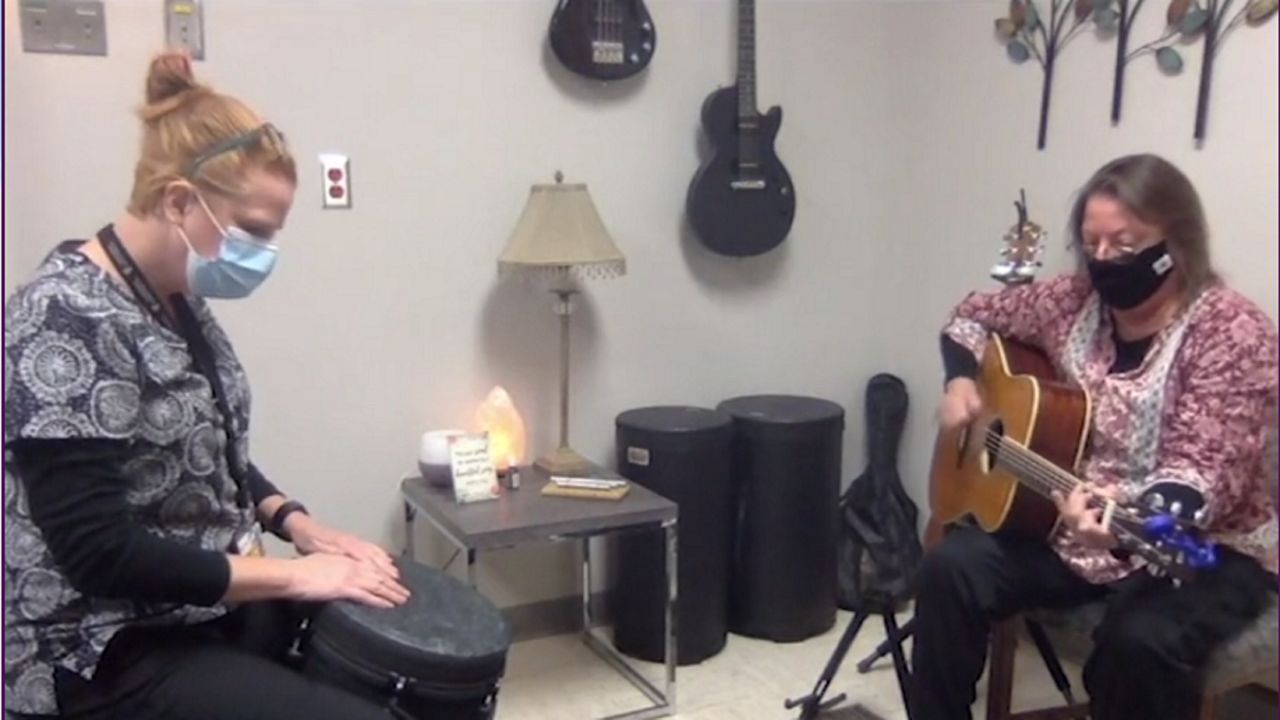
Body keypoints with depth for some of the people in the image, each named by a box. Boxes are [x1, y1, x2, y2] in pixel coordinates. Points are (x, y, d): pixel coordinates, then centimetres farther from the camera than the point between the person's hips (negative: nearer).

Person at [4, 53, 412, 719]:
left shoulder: (178, 299, 5)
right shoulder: (66, 321, -22)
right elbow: (98, 552, -25)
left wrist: (297, 524, 0)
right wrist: (290, 574, -21)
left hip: (211, 606, 9)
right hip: (108, 652, -9)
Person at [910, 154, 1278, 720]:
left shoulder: (1233, 333, -16)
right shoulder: (1073, 301, 1)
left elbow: (1199, 474, -25)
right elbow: (975, 315, 17)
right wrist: (960, 380, -3)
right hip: (1068, 528, 5)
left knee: (1140, 639, -34)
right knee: (950, 567, -16)